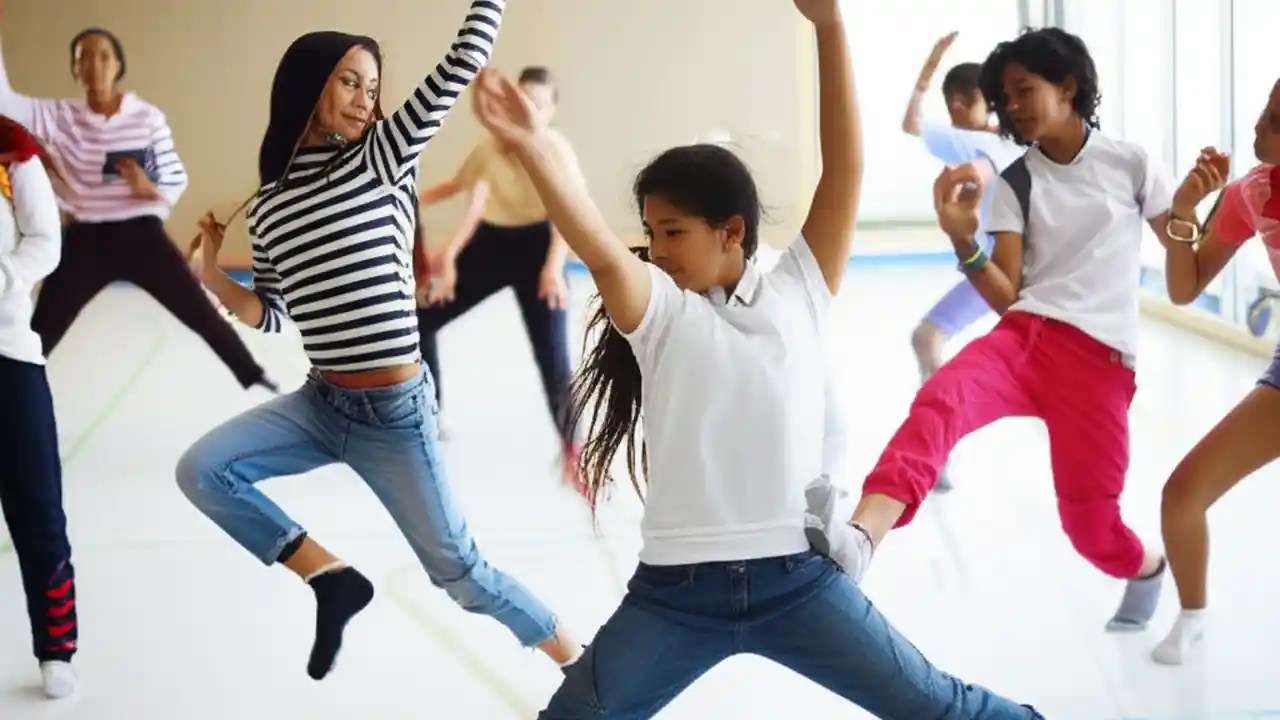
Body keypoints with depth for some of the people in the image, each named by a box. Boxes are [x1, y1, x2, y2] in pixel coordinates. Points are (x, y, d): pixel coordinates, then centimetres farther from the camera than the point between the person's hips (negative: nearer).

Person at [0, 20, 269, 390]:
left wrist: (151, 189, -22)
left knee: (205, 317, -3)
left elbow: (177, 180, 2)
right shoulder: (60, 117, 1)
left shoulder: (148, 117, -2)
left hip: (142, 238, -1)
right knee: (39, 337, 3)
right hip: (85, 243, 1)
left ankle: (257, 381, 12)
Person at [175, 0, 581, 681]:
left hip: (394, 412, -4)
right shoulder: (269, 205, 7)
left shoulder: (384, 157, -4)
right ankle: (334, 579, 1)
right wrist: (211, 274, -2)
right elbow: (268, 314, 14)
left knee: (455, 566, 3)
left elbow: (461, 64, -11)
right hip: (319, 403, 4)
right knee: (200, 470, -12)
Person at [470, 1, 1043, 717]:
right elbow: (602, 253, -20)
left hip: (799, 579, 0)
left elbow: (846, 171, -5)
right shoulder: (659, 310, 1)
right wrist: (535, 149, -39)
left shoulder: (798, 291, 3)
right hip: (676, 590, 1)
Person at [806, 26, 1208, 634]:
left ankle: (1148, 569, 37)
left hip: (1099, 358, -2)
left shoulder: (1131, 164, 4)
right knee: (939, 400, -32)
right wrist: (963, 241, -14)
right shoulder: (1013, 183, 9)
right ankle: (860, 536, -58)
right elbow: (1007, 299, 2)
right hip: (1023, 336, 2)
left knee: (1090, 522, -3)